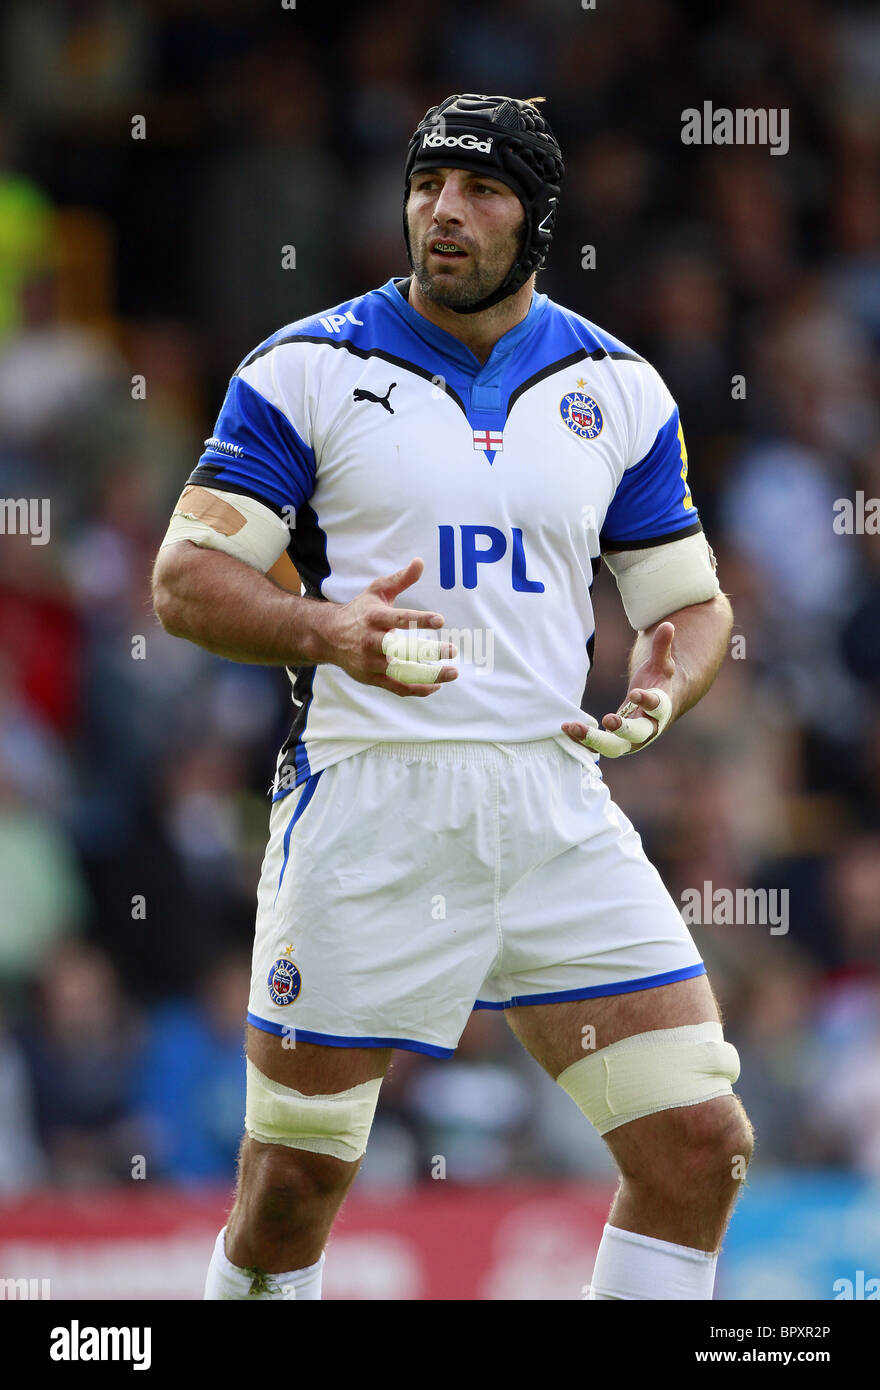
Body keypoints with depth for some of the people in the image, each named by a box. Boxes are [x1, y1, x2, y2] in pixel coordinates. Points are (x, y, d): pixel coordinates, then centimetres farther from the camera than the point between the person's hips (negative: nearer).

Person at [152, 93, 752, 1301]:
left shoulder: (618, 389, 9)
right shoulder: (308, 370, 0)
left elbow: (692, 602, 15)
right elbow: (187, 579, -4)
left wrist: (663, 690, -8)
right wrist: (329, 633, -23)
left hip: (556, 807, 3)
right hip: (364, 805, -3)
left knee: (700, 1146, -6)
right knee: (293, 1181, 0)